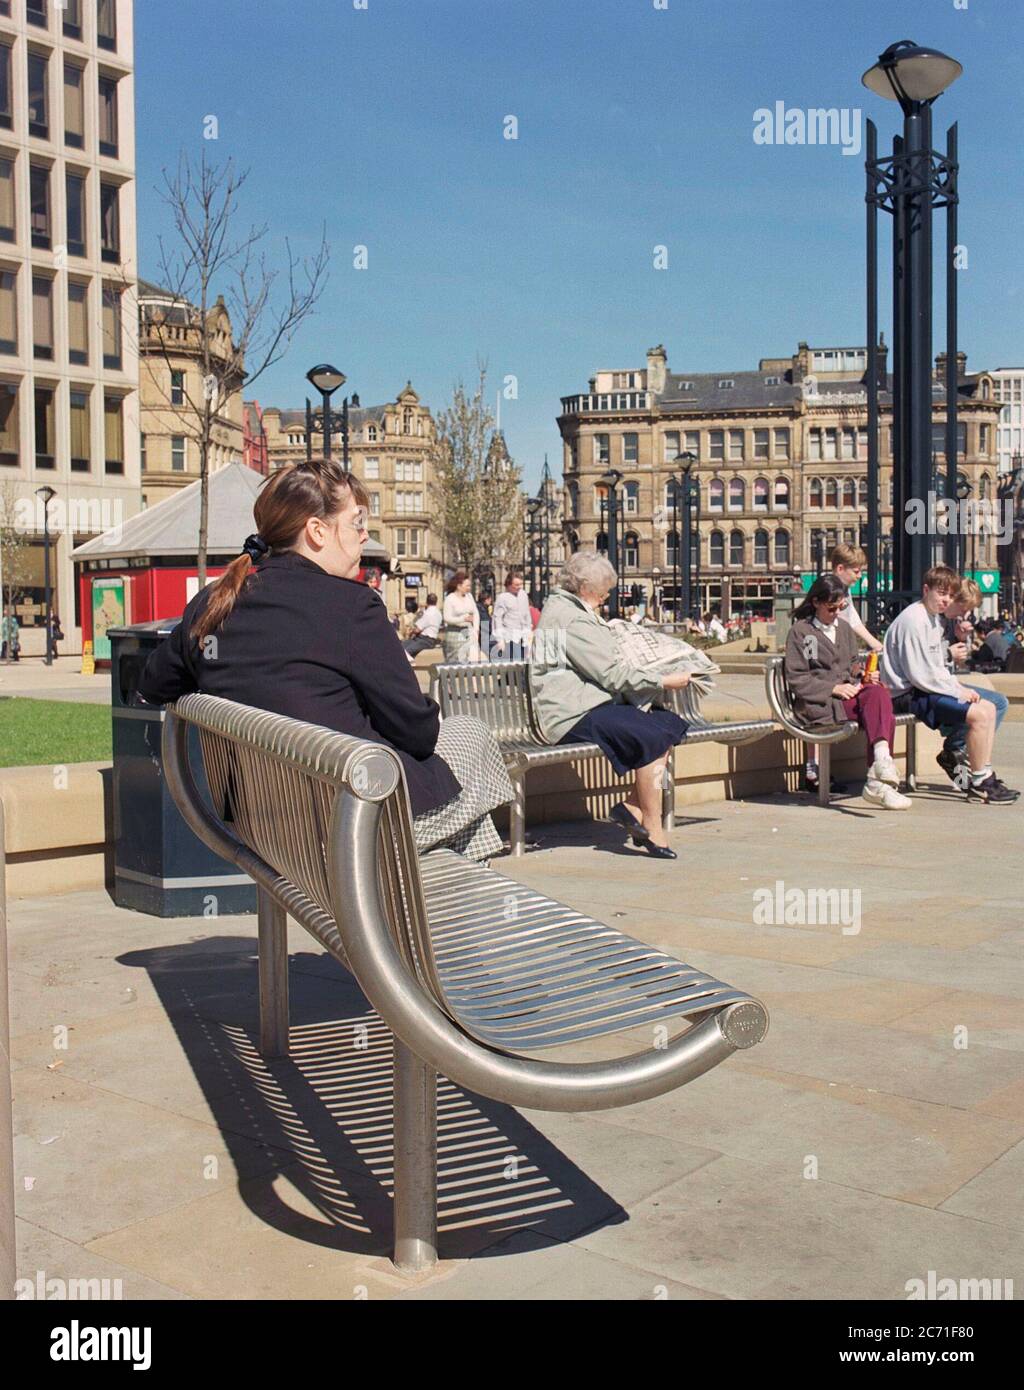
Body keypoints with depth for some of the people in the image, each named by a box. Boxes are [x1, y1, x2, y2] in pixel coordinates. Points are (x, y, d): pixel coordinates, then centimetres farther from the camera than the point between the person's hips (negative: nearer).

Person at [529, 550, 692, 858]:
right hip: (575, 715, -11)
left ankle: (633, 806, -4)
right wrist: (663, 682, -11)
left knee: (670, 724, -1)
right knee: (652, 738, -27)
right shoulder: (573, 620, -14)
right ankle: (652, 829, -19)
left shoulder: (561, 608, 20)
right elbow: (612, 674, -18)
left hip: (589, 704, 11)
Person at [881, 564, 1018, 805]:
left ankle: (985, 776, 9)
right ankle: (979, 785, -9)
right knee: (978, 715, -20)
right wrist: (957, 692, -13)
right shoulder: (913, 620, -17)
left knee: (988, 708, 7)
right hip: (909, 695, -11)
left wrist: (960, 687, 1)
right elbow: (920, 675, -22)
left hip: (928, 688, 11)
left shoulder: (934, 618, 15)